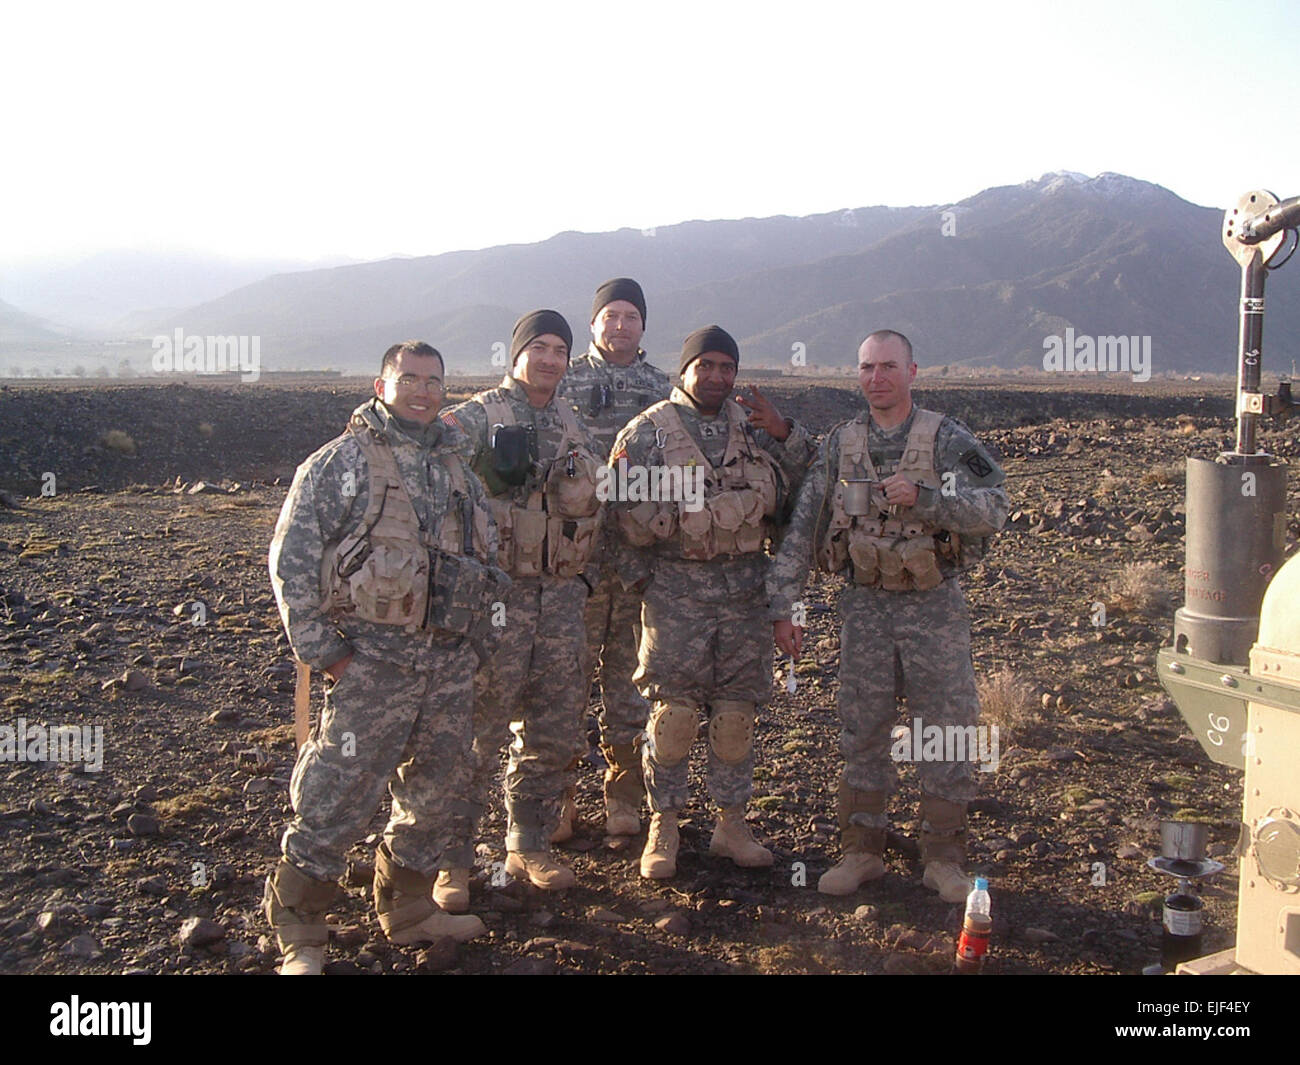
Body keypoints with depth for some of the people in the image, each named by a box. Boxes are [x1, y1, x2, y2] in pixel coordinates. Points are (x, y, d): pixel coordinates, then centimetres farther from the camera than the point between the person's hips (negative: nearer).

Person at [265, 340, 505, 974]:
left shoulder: (458, 470, 14)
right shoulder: (341, 461, -4)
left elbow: (488, 557, 22)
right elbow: (292, 558, -8)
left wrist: (473, 626, 12)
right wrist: (320, 649, -11)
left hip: (451, 662, 6)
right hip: (371, 660, -6)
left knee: (434, 794, 15)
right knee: (334, 799, -5)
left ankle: (407, 910, 33)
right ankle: (299, 936, 11)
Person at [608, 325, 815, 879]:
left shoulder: (755, 426, 12)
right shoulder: (648, 431, 0)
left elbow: (802, 487, 9)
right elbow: (628, 517, -2)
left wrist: (786, 435, -4)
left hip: (744, 586, 4)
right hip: (677, 588, -3)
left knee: (737, 711, 8)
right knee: (673, 712, -2)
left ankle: (731, 823, 22)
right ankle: (663, 828, 13)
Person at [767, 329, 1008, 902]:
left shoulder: (947, 439, -4)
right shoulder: (840, 444, 4)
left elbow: (992, 508, -15)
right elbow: (802, 527, 3)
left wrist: (923, 496, -30)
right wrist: (782, 605, -2)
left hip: (935, 604, -2)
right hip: (866, 605, 2)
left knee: (946, 731, 3)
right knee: (862, 732, 7)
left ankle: (943, 859, 17)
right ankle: (861, 852, 21)